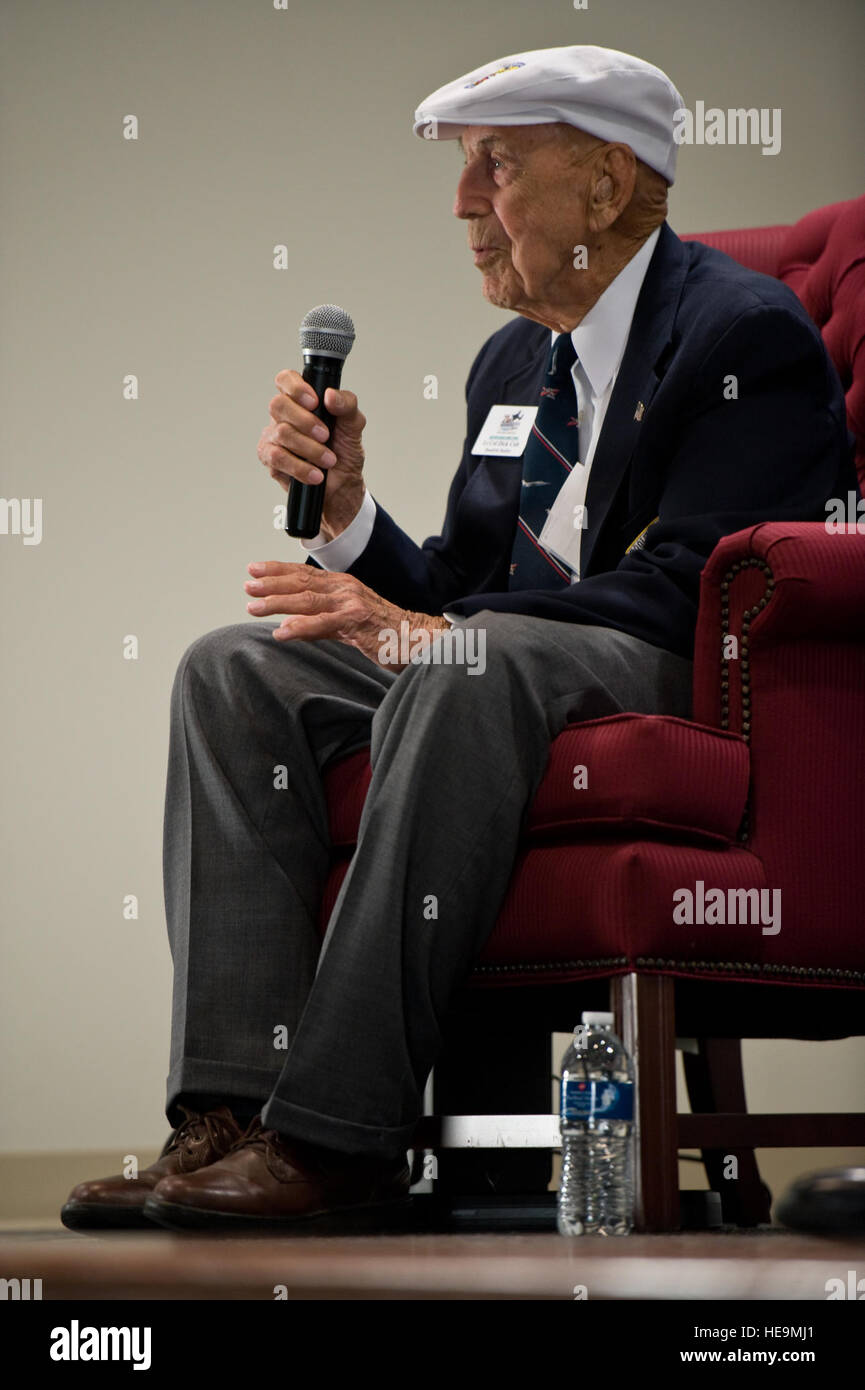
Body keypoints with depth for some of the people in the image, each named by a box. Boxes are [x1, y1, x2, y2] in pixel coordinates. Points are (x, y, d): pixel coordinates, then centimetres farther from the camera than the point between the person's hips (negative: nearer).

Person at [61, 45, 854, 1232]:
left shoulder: (750, 336, -6)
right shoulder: (512, 363, 20)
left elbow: (685, 587, -18)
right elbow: (454, 591, 20)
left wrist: (427, 632, -24)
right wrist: (345, 505, 0)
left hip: (685, 690, -8)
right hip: (502, 672, 8)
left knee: (470, 666, -37)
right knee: (236, 671, -11)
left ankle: (339, 1135, -39)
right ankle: (231, 1111, -25)